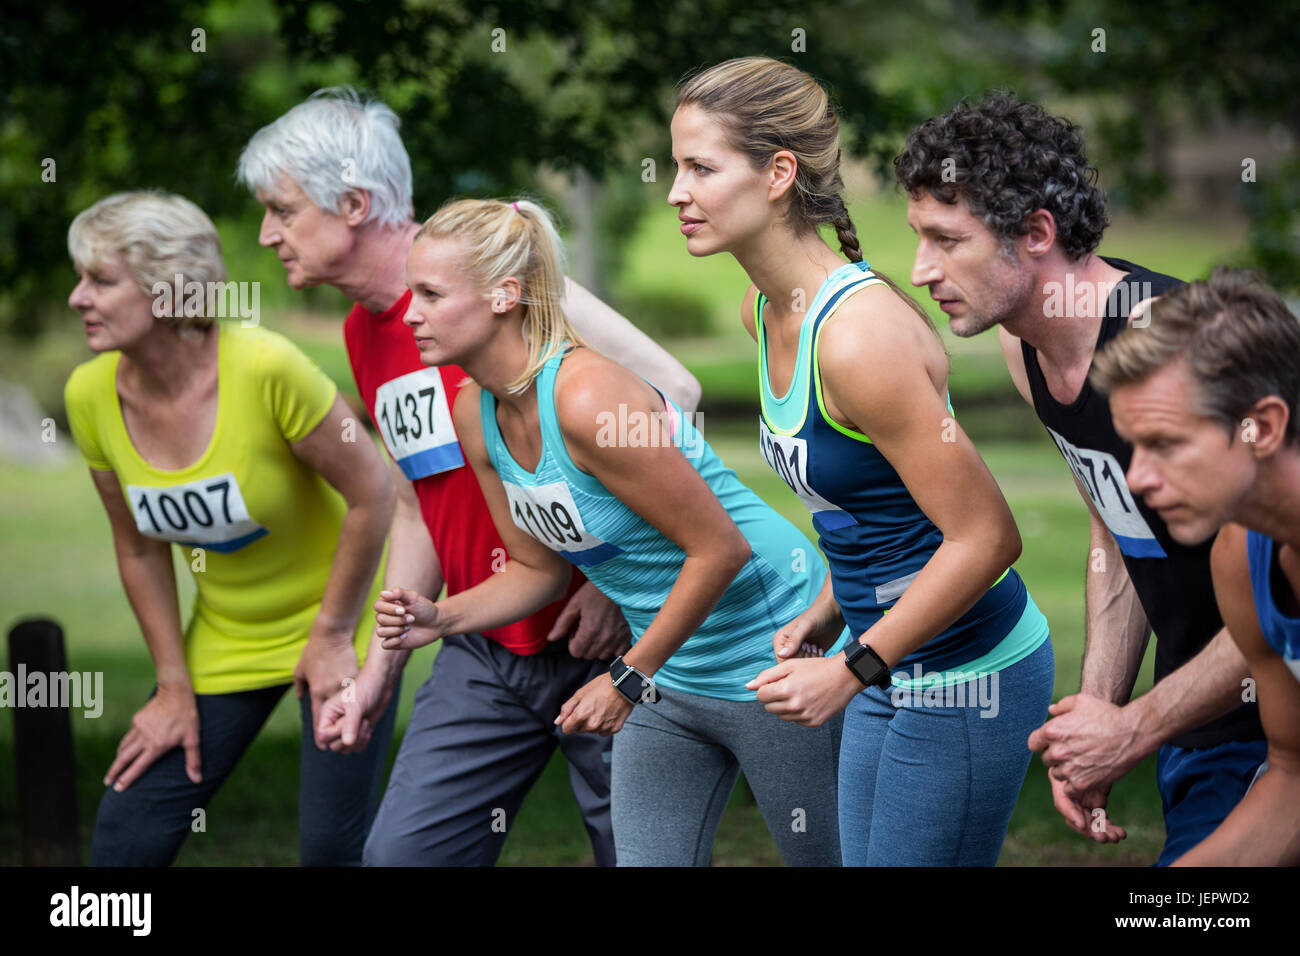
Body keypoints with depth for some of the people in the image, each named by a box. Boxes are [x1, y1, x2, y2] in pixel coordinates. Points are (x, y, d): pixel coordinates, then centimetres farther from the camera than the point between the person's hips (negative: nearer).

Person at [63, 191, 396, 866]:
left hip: (336, 616, -5)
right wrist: (175, 688, 3)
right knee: (123, 843, 0)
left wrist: (331, 634, -11)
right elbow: (139, 549, 2)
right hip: (225, 643, 5)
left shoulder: (265, 368, -28)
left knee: (332, 849, -7)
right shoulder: (91, 395, -11)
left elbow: (370, 491, -18)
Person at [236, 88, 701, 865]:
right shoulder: (364, 335, 12)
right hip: (485, 650, 8)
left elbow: (671, 393, -18)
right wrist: (379, 673, 15)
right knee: (404, 851, 2)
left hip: (602, 633, -7)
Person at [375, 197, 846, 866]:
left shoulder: (588, 401, -28)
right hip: (669, 675, 8)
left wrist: (631, 677, -19)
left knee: (826, 859, 6)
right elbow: (540, 567, 9)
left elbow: (720, 549, -24)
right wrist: (442, 619, -8)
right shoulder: (476, 414, -2)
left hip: (770, 655, -8)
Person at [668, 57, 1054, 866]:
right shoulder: (765, 311, 4)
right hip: (894, 668, 10)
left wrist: (853, 671, -20)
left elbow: (986, 536, -23)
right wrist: (830, 612, 10)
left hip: (961, 678, -10)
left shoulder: (859, 333, -25)